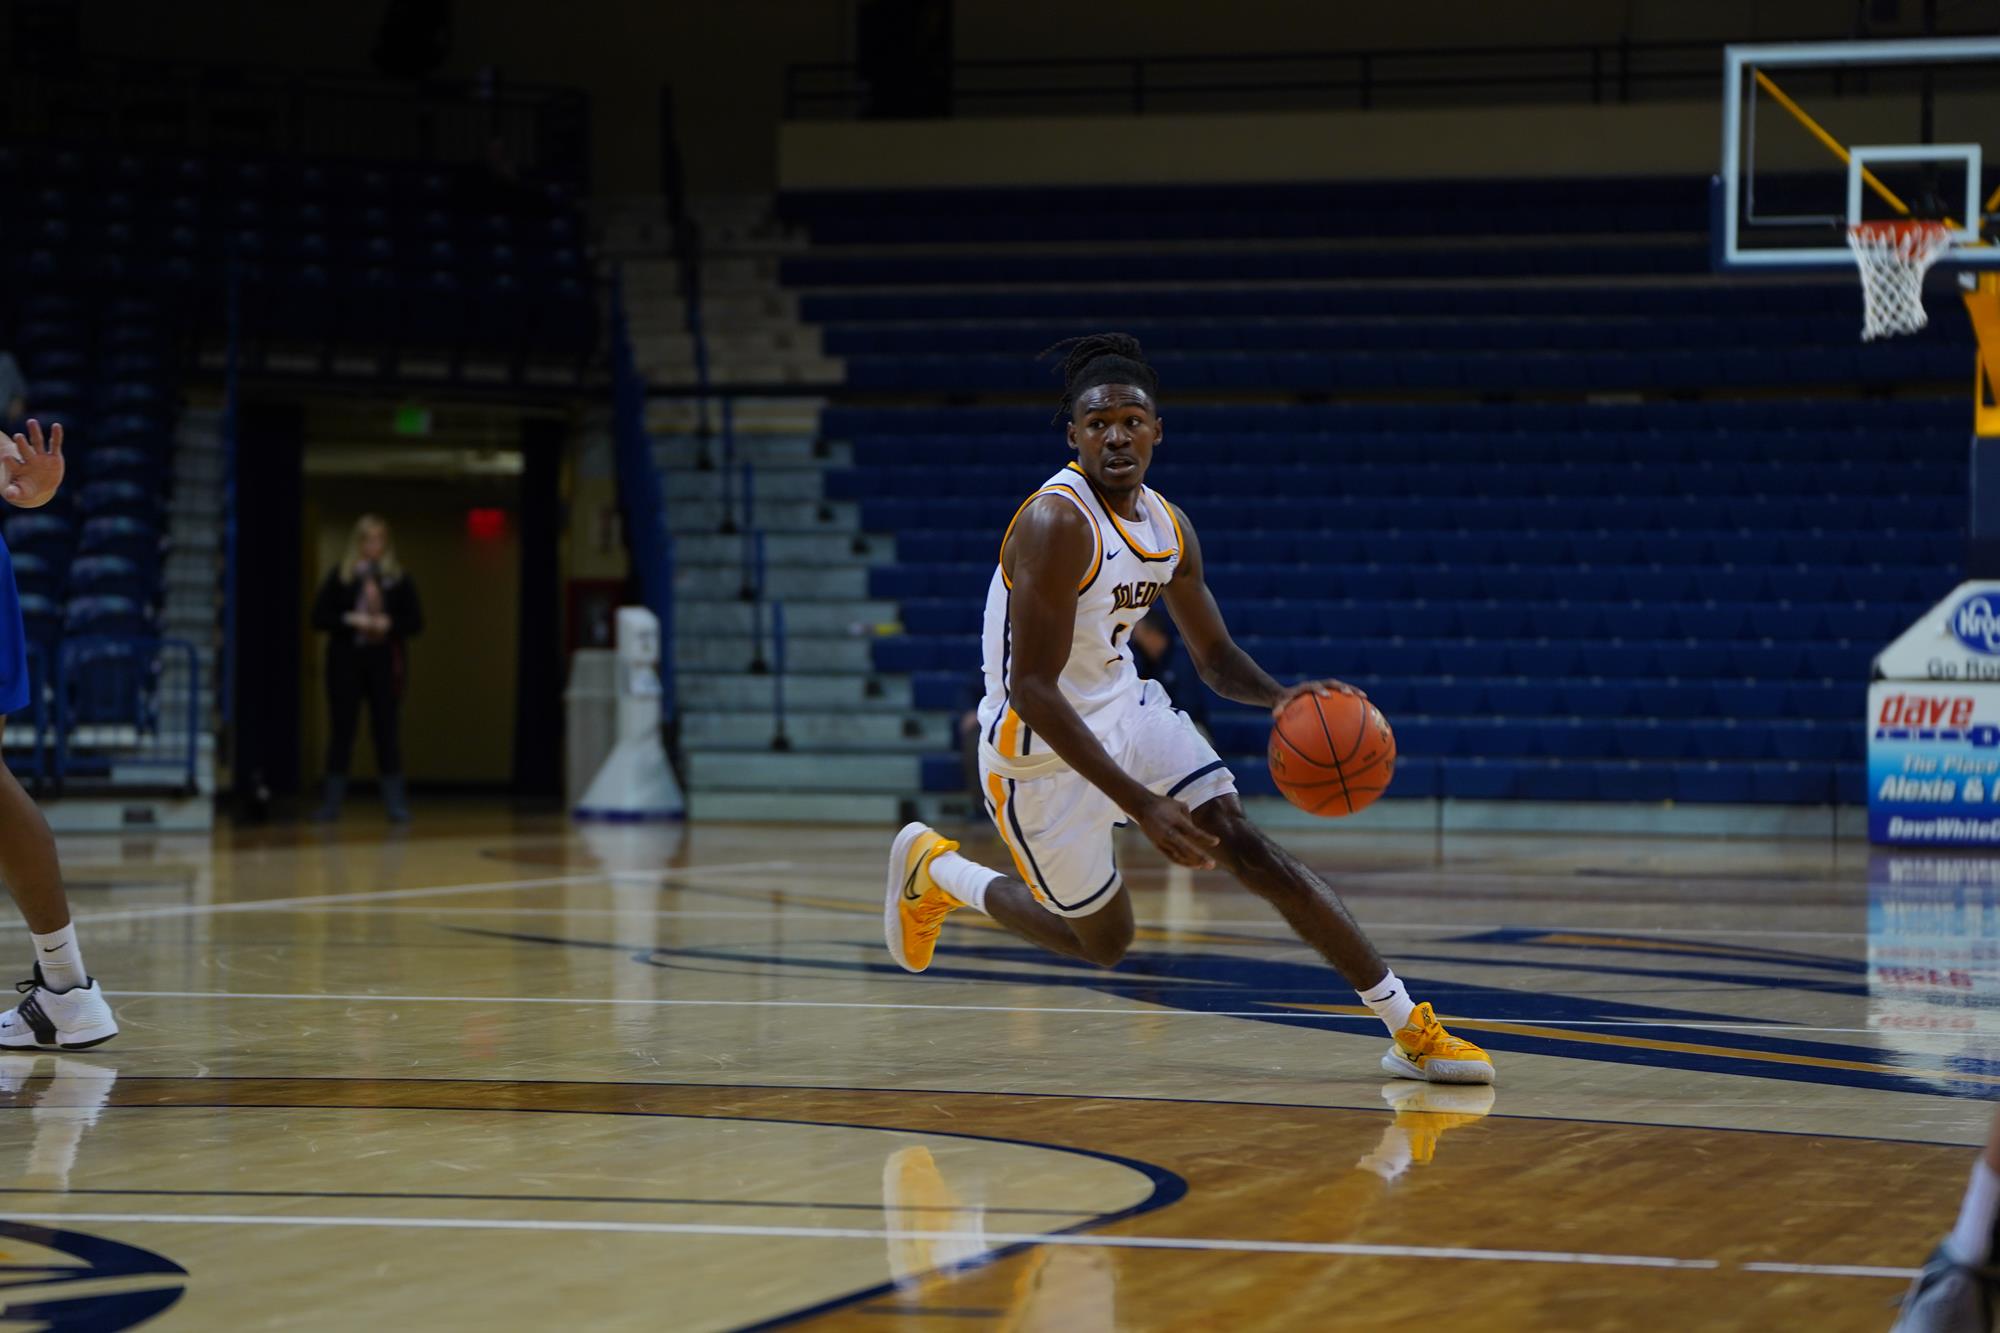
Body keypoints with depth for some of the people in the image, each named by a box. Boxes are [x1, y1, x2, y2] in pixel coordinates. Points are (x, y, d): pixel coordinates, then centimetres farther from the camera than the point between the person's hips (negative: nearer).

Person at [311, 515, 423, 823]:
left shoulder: (398, 579, 5)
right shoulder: (340, 576, 4)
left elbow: (415, 622, 5)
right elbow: (319, 617, 1)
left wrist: (389, 625, -13)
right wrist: (349, 620, -14)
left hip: (384, 662, 0)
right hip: (345, 662, 0)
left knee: (386, 730, 0)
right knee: (342, 730, 2)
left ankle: (395, 803, 2)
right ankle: (331, 802, 7)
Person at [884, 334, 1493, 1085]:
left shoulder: (1168, 529, 0)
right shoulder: (1057, 523, -26)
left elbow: (1215, 658, 11)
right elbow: (1031, 689, -29)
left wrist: (1280, 696, -14)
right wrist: (1140, 803, -34)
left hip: (1127, 712, 6)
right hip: (1043, 750, -6)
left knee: (1250, 850, -8)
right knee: (1102, 942, 7)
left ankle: (1409, 1028, -5)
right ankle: (934, 870, 30)